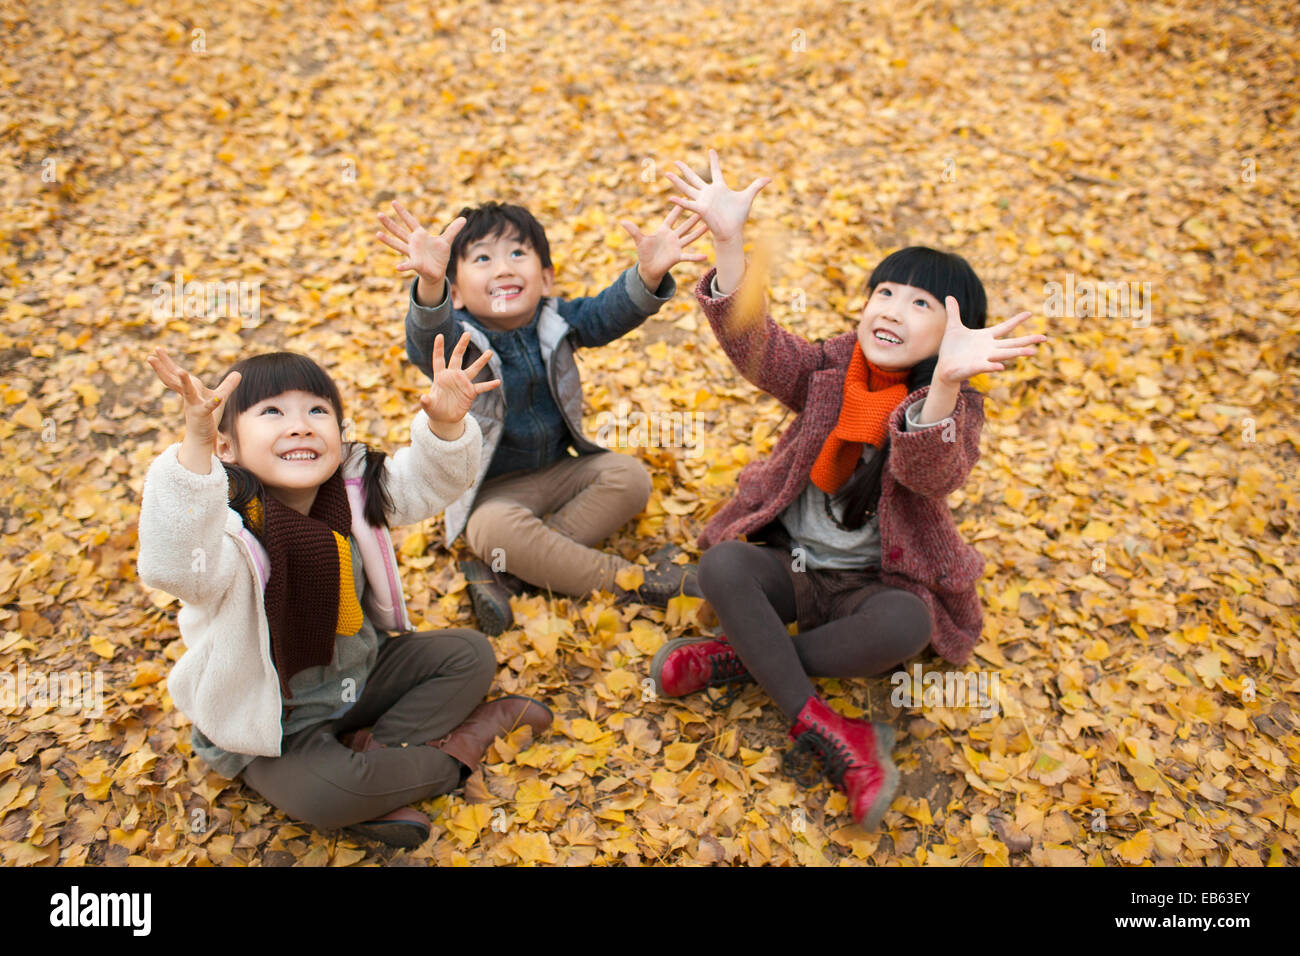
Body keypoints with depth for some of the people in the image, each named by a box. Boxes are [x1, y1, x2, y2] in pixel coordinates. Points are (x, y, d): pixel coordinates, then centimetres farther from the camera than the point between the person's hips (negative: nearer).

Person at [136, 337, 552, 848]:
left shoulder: (352, 489, -10)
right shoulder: (232, 530, -30)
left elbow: (426, 481, -6)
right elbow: (174, 567, -51)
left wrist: (446, 425, -30)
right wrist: (195, 443, -64)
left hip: (361, 669, 6)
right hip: (277, 724, -6)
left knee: (470, 653, 0)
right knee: (321, 794, -33)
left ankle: (373, 750, -9)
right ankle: (451, 751, -7)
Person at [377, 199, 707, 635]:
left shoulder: (558, 322, -6)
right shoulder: (457, 339, -19)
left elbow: (610, 312, -22)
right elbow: (429, 341, -43)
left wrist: (649, 273, -46)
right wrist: (429, 283, -66)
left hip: (558, 470, 5)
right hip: (492, 491, -5)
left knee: (630, 476, -12)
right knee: (495, 527, -35)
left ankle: (501, 573, -20)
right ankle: (627, 578, -24)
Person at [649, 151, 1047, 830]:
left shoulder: (953, 408, -12)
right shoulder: (828, 372, -3)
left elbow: (932, 471, -36)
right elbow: (754, 344, -20)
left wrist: (945, 380, -56)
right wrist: (728, 241, -34)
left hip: (878, 581, -2)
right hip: (789, 564, 3)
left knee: (906, 624, -34)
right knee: (721, 564, -27)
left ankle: (739, 658, -17)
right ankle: (818, 728, -26)